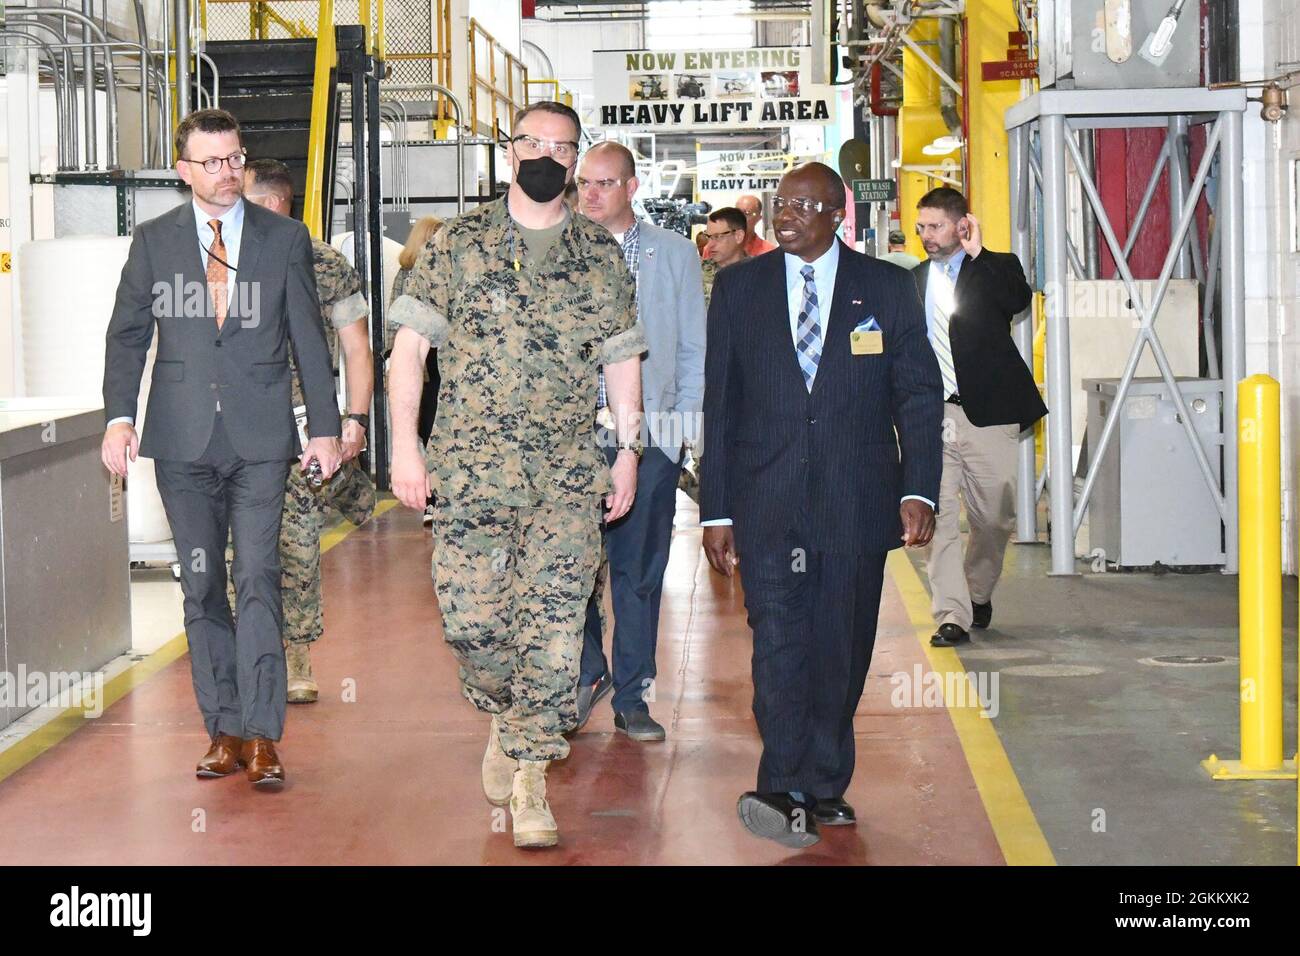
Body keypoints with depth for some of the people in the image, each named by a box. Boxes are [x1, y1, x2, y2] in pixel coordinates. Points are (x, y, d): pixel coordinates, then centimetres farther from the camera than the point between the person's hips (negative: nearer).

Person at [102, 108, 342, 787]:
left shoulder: (285, 238, 6)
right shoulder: (153, 241, 8)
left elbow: (308, 337, 7)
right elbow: (127, 334, 8)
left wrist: (325, 427, 3)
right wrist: (119, 416, -6)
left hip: (259, 434, -2)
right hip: (182, 438, 2)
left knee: (257, 580, -8)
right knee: (200, 587, 5)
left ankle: (262, 735, -5)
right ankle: (224, 729, 13)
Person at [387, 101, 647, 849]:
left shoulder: (603, 255, 9)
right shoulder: (458, 245, 4)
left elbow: (622, 360, 14)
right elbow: (410, 345, 3)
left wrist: (629, 452, 8)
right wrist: (405, 446, -5)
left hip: (569, 472, 1)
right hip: (470, 466, 0)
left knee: (555, 617, -7)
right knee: (470, 617, -2)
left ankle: (530, 773, 3)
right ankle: (506, 718, 28)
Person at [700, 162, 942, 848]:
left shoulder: (886, 289, 6)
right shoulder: (739, 289, 8)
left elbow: (919, 396, 6)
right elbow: (719, 406, 7)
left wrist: (918, 490, -6)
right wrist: (716, 510, 2)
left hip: (855, 503, 1)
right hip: (766, 503, 0)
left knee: (841, 651, 5)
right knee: (778, 644, -12)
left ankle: (824, 789, 17)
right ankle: (785, 792, -16)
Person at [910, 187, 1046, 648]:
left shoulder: (996, 268, 4)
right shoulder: (912, 281, 14)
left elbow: (1018, 300, -18)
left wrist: (977, 253, -13)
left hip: (986, 414, -2)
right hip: (931, 416, 2)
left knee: (994, 518, 7)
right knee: (938, 517, -7)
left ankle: (978, 592, 32)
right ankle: (952, 615, -7)